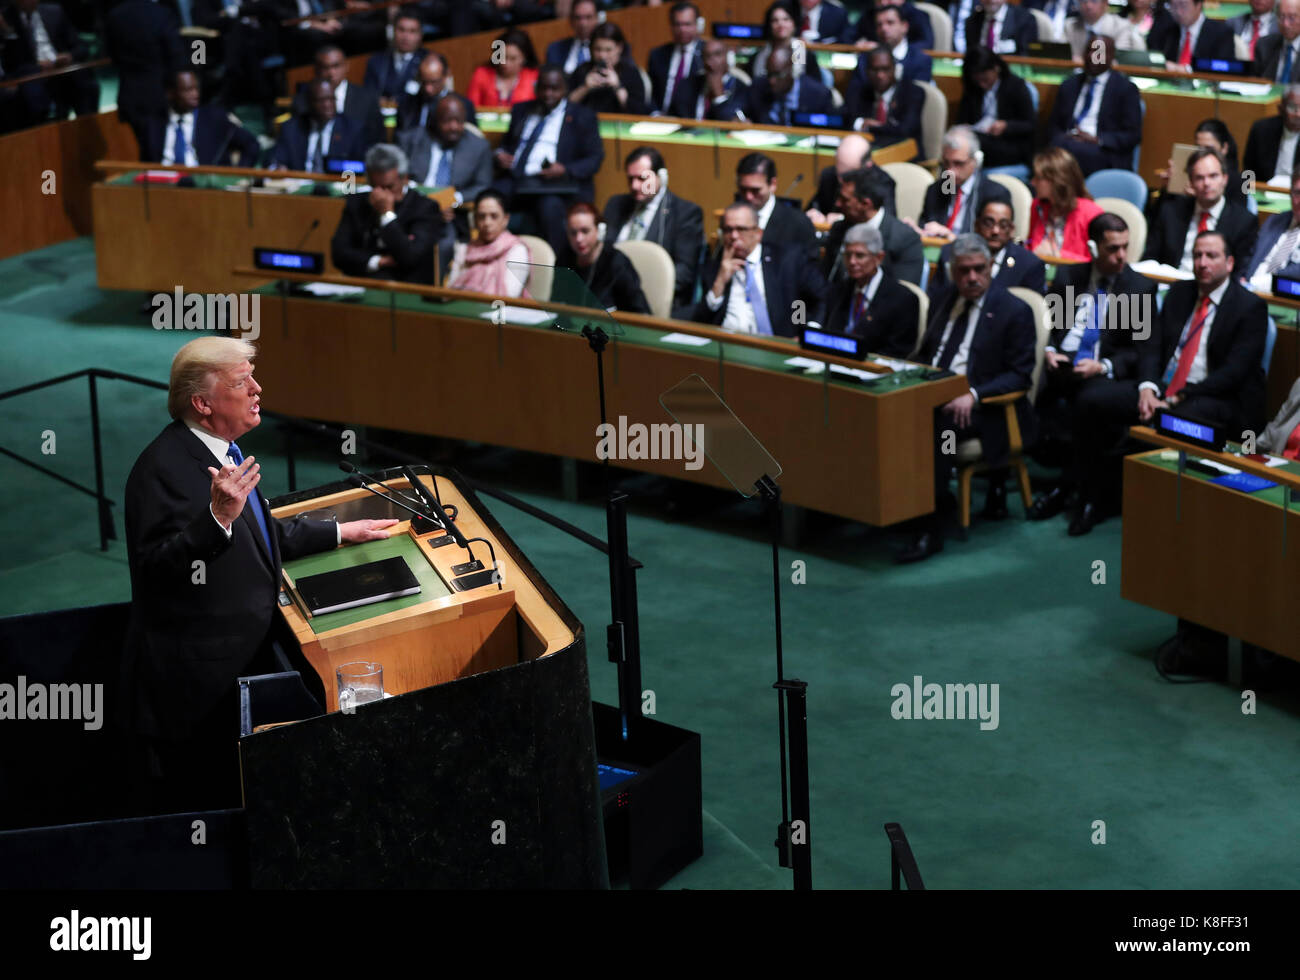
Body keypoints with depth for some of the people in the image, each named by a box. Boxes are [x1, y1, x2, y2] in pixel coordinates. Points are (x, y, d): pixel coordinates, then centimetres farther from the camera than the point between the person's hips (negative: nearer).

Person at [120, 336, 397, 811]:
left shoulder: (224, 451, 11)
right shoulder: (163, 467, -18)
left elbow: (267, 535, 24)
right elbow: (156, 566, -27)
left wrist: (342, 532, 27)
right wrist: (218, 518, -37)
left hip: (246, 661, 9)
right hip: (194, 682, -9)